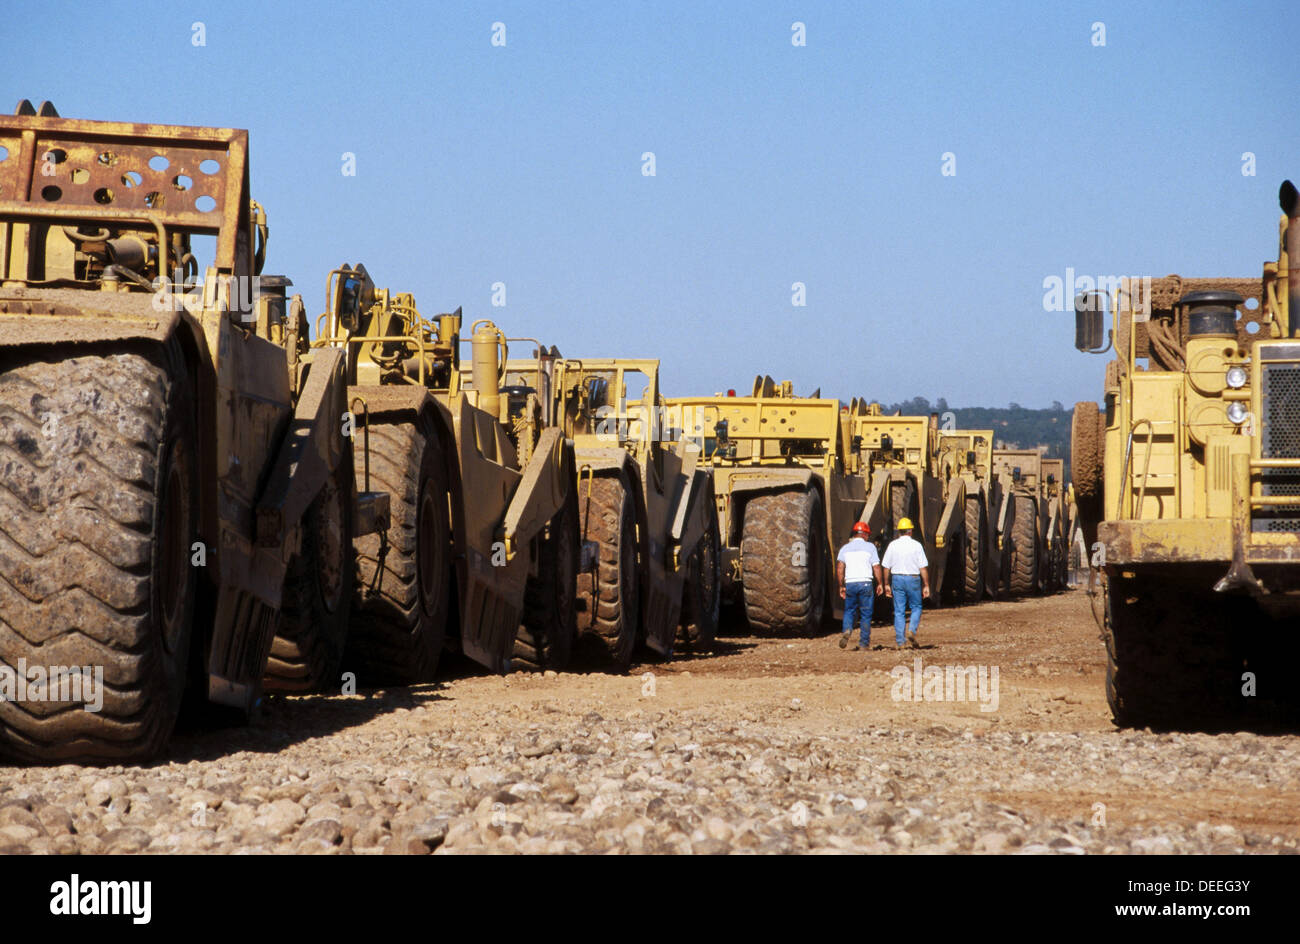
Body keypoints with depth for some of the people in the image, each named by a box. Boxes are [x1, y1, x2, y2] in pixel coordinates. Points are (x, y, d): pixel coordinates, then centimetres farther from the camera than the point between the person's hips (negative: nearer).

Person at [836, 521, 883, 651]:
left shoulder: (845, 548, 9)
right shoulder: (870, 547, 1)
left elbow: (839, 568, 1)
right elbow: (876, 567, -3)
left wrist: (841, 586, 6)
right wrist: (880, 583, 6)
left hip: (850, 583, 2)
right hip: (865, 583, -2)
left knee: (849, 611, 12)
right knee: (866, 614, 5)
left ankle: (847, 630, -16)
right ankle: (864, 643, 4)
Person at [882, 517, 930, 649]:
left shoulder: (892, 545, 2)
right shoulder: (916, 545, -4)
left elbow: (886, 567, 3)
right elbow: (923, 567, -6)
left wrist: (887, 585, 11)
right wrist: (926, 585, -1)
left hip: (897, 579, 2)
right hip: (913, 579, -2)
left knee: (899, 611, 4)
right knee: (916, 608, 14)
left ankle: (899, 642, 0)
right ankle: (912, 630, -9)